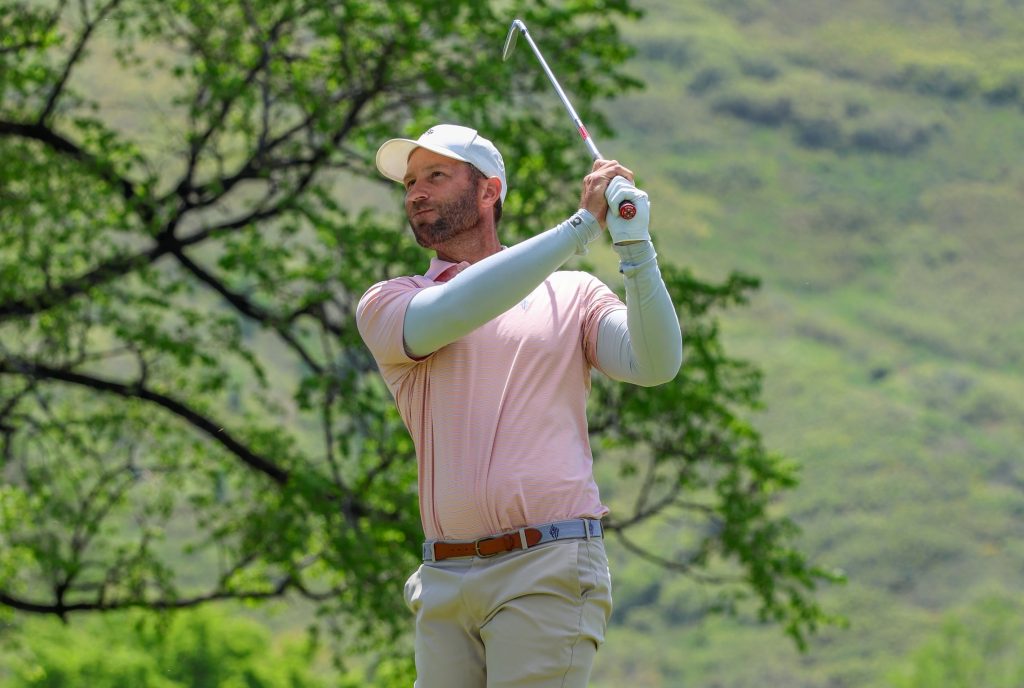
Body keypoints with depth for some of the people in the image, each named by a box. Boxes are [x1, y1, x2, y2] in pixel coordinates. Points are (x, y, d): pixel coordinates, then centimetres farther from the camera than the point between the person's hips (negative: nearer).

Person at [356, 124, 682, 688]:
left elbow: (655, 364, -4)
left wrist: (633, 244, -15)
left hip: (548, 574, -3)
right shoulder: (386, 306, 12)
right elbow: (447, 315, -10)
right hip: (443, 582, 3)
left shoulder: (571, 295, 12)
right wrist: (582, 224, -12)